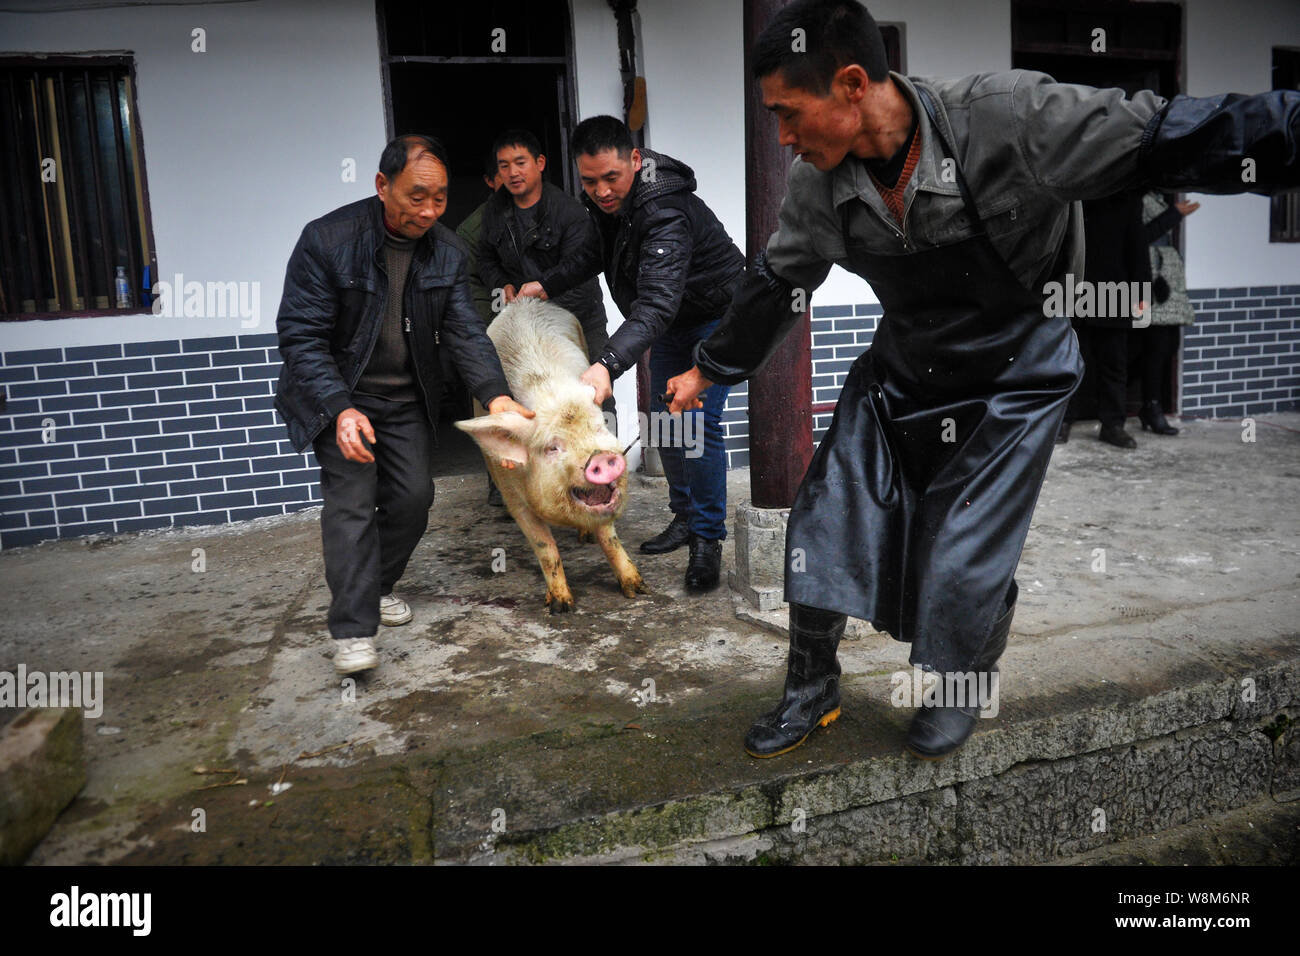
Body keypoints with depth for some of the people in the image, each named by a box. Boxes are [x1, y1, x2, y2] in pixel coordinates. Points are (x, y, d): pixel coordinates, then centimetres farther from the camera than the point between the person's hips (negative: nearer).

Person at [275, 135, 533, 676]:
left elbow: (464, 332, -8)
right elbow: (300, 334, -19)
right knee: (351, 499, -14)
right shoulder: (327, 239, -19)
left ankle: (380, 585, 29)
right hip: (338, 395, -4)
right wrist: (340, 409, -32)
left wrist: (496, 394, -25)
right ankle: (353, 630, -9)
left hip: (406, 399, 5)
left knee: (413, 495, 4)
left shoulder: (447, 251, -5)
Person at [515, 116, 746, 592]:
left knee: (697, 422, -18)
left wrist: (609, 364, -61)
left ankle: (708, 540, -7)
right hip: (672, 322, 9)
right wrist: (548, 286, 8)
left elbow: (656, 303, -49)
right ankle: (685, 517, 24)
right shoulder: (608, 201, -7)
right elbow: (598, 254, 15)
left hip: (714, 316, -9)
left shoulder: (665, 214, -36)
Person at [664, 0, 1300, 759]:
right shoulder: (820, 182, -11)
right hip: (899, 374, 5)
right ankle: (813, 690, 24)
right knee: (825, 521, 3)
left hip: (1012, 383, -4)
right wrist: (710, 370, 14)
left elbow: (1168, 140, -27)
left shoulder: (1008, 119, -29)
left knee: (963, 561, -4)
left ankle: (963, 692, 29)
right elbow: (776, 284, 4)